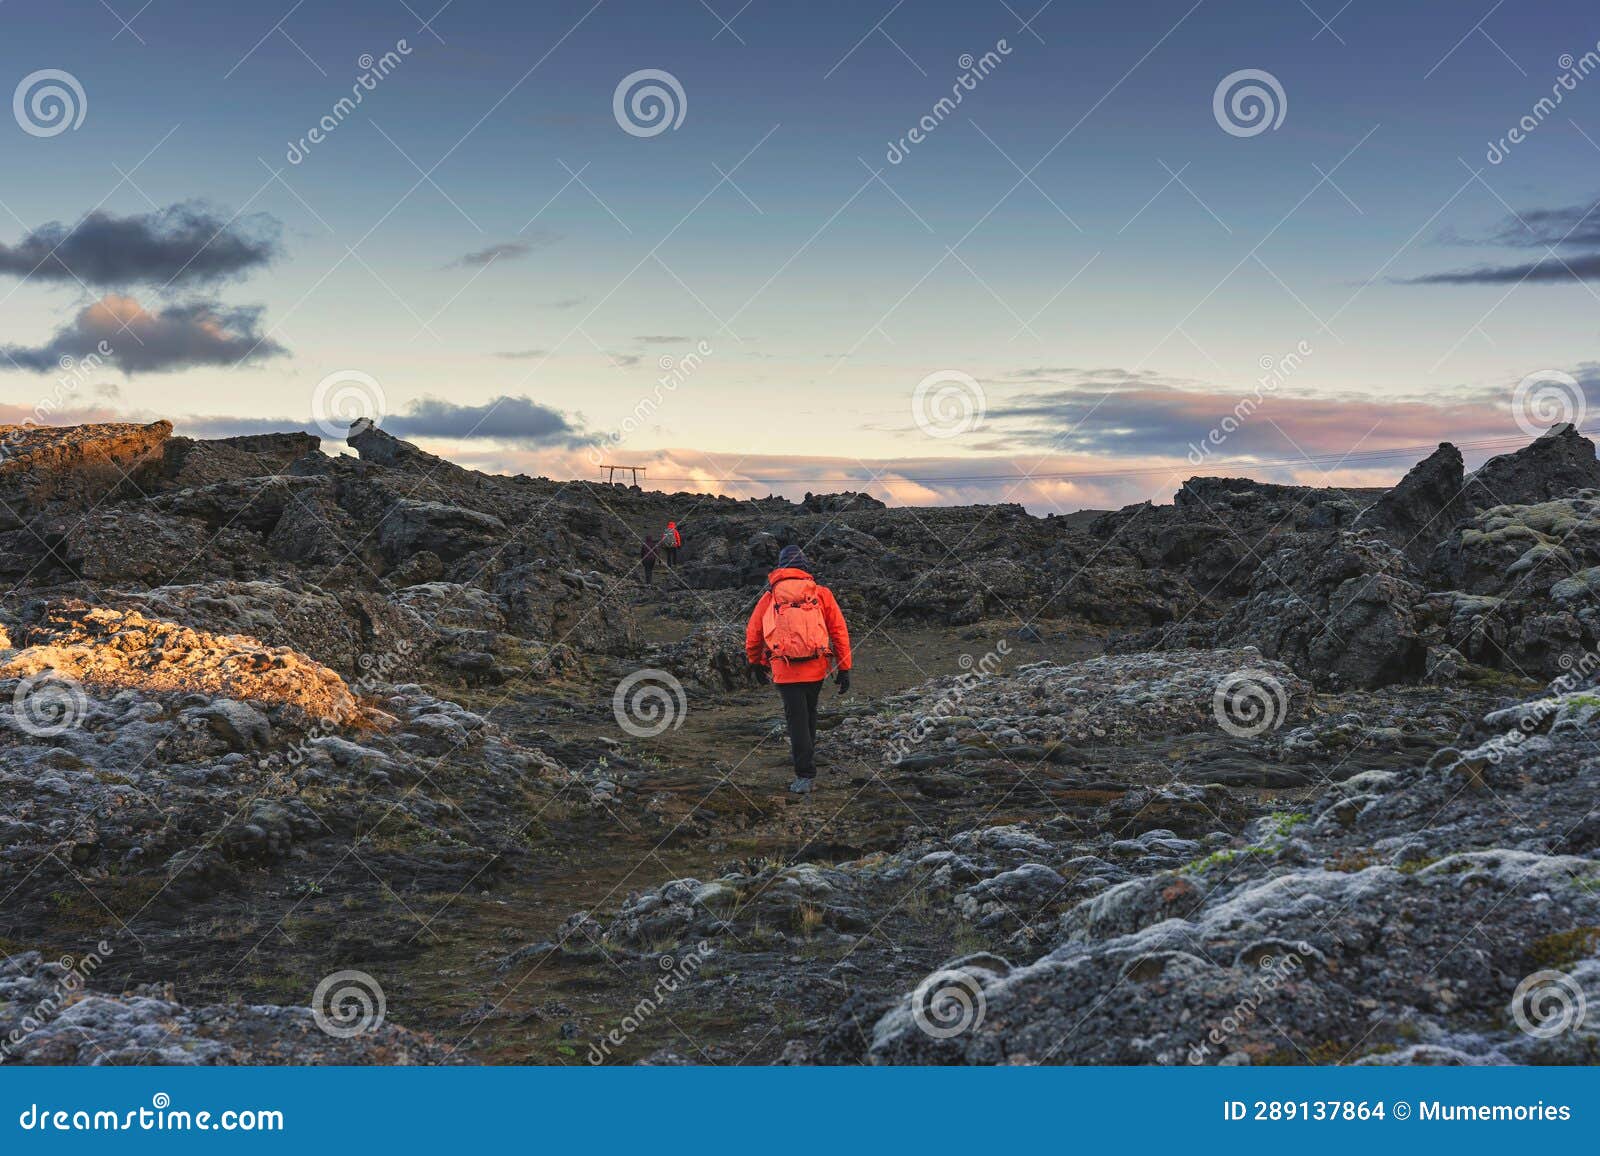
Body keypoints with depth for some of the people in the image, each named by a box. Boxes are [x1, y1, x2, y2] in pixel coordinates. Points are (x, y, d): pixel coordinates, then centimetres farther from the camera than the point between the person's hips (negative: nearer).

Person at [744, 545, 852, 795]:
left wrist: (755, 662, 29)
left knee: (796, 718, 1)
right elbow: (839, 630, 2)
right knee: (809, 712, 24)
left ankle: (805, 775, -5)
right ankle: (805, 753, 43)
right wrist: (844, 668, 6)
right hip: (817, 667, 2)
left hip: (785, 669, -2)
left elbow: (753, 634, 12)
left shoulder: (769, 597, 6)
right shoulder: (821, 593, 6)